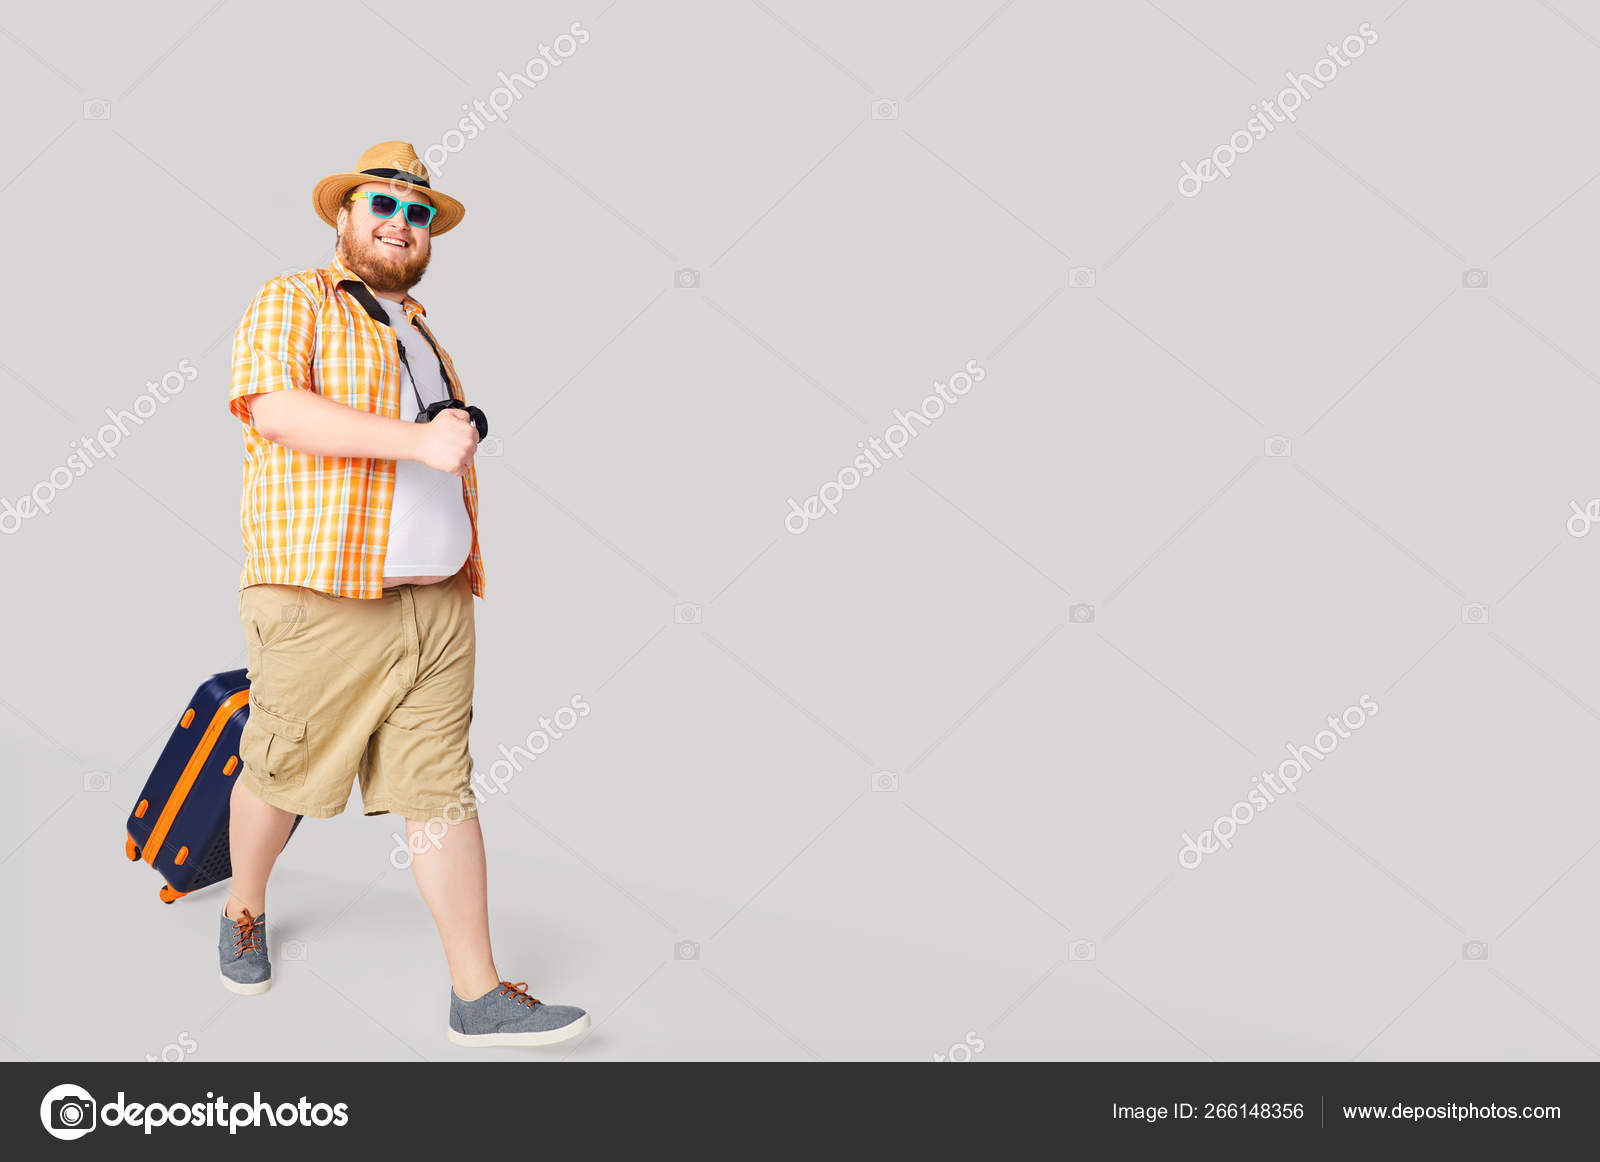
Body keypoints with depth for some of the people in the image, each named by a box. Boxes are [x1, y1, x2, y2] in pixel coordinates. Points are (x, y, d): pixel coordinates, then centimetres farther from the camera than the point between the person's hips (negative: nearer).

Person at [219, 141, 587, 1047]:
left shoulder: (423, 335, 24)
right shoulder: (293, 302, 2)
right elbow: (273, 407, -17)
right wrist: (417, 439, -23)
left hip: (437, 601, 6)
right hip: (322, 598, -5)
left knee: (442, 789, 3)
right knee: (283, 772, 9)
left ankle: (479, 995, 4)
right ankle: (245, 915, 37)